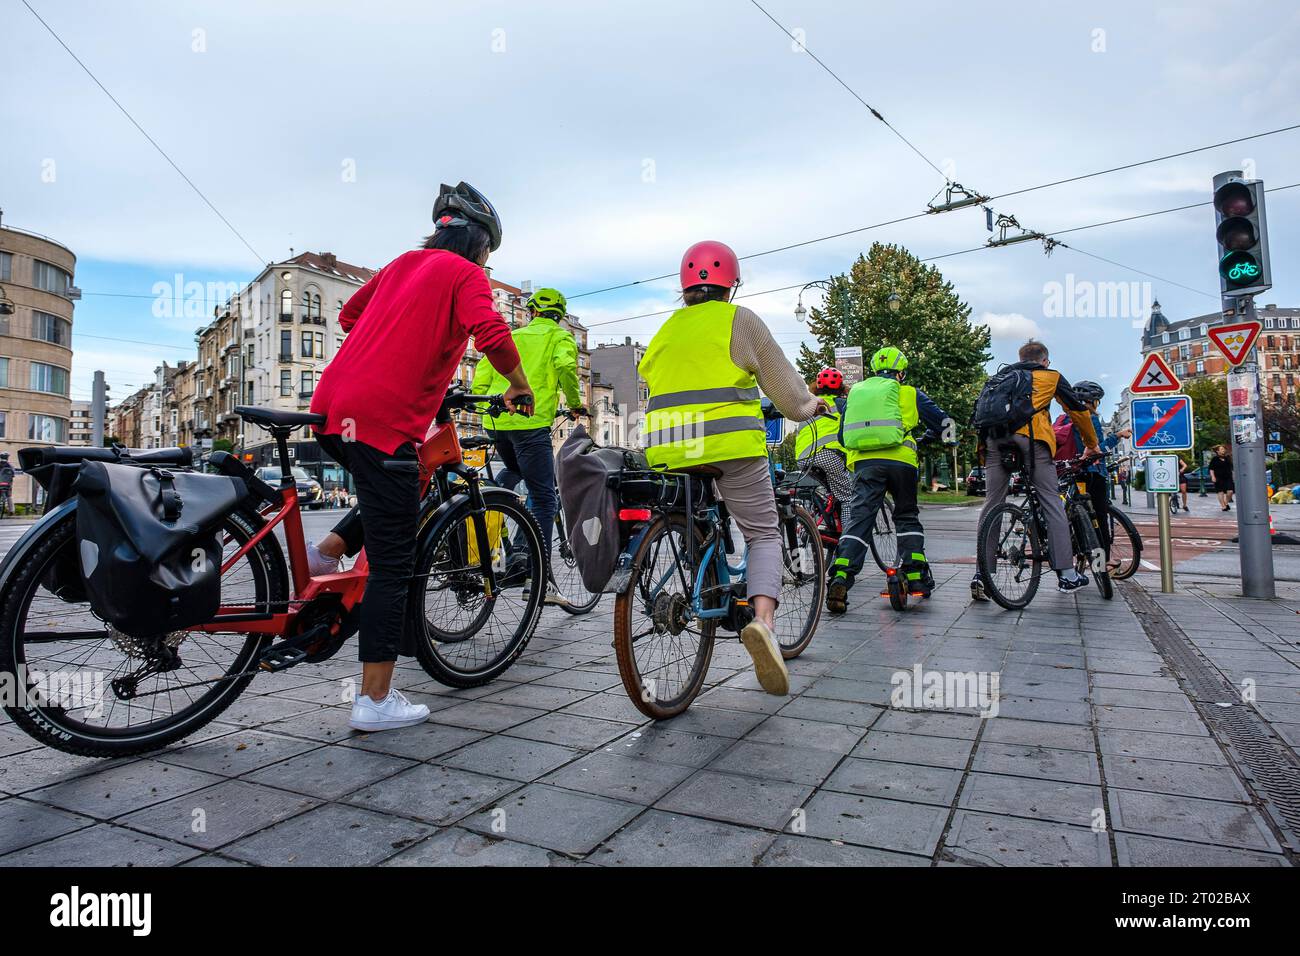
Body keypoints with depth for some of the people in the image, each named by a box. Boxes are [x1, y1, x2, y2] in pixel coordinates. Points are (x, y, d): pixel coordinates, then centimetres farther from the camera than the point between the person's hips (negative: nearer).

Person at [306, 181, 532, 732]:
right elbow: (491, 334, -16)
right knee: (393, 566, -1)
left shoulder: (403, 263, 22)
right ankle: (375, 701, 5)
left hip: (332, 408, 8)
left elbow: (349, 315, 32)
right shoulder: (466, 274, 1)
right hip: (383, 422, -8)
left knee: (391, 495, 35)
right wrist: (519, 386, 0)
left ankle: (323, 553, 17)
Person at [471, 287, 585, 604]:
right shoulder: (560, 337, 10)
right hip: (530, 422, -6)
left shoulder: (511, 337, 23)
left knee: (514, 470, 36)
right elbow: (565, 366, -13)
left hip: (496, 423, 6)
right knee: (544, 499, -4)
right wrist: (575, 403, 0)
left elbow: (480, 380, 18)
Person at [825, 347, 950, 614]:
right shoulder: (908, 393, 14)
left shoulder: (854, 392, 22)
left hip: (863, 462, 1)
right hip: (900, 460, -1)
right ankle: (916, 576, 16)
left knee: (860, 518, -3)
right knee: (907, 516, 17)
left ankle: (840, 577, -20)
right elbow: (943, 423, 18)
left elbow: (842, 436, 27)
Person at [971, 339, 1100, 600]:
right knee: (1051, 503, 4)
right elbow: (1078, 410, 27)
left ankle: (981, 574, -5)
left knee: (991, 504, 2)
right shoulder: (1051, 376, 25)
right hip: (1031, 433, -3)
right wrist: (1092, 445, 38)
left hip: (993, 436, 3)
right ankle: (1066, 574, 6)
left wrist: (985, 447, 35)